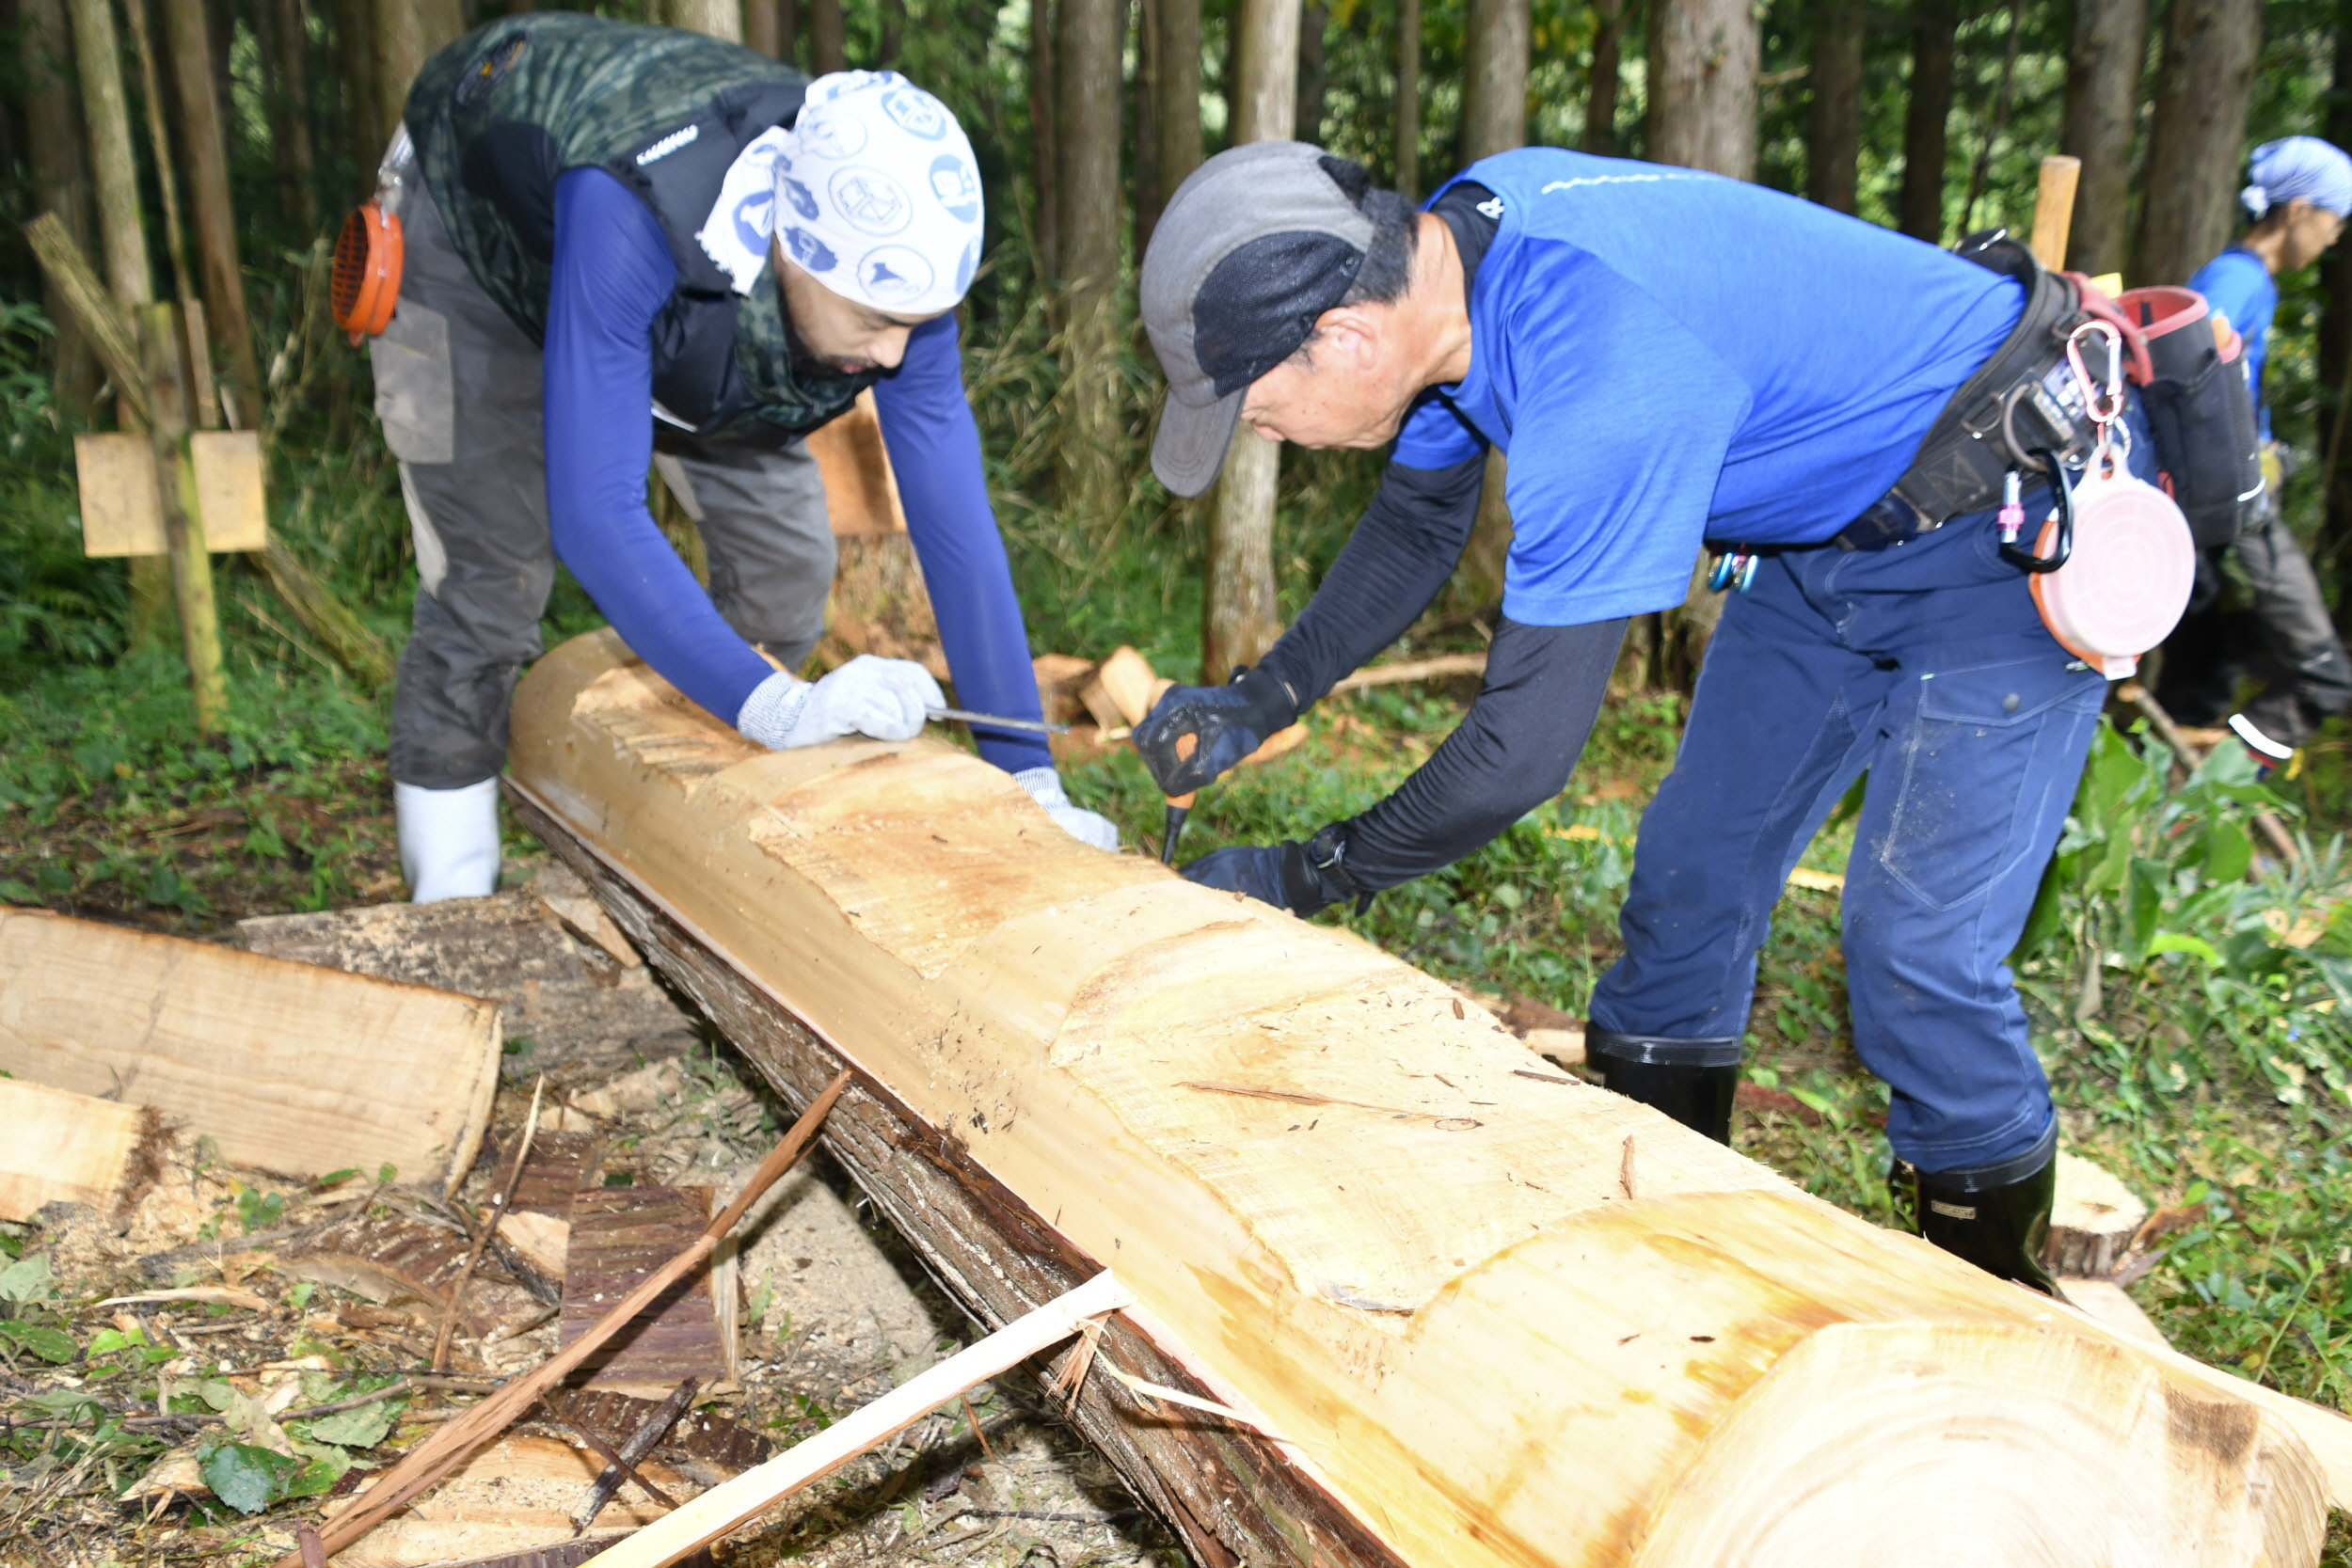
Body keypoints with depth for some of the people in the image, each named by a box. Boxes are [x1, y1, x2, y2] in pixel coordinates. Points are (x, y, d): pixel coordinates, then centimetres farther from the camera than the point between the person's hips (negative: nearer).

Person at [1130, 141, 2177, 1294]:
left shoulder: (1598, 379, -39)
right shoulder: (1443, 251, -10)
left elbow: (1523, 753, -35)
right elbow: (1416, 528, 8)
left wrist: (1298, 880, -20)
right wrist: (1255, 704, -1)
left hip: (2012, 520, -9)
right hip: (1835, 519, 9)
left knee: (1916, 947, -13)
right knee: (1690, 874, 7)